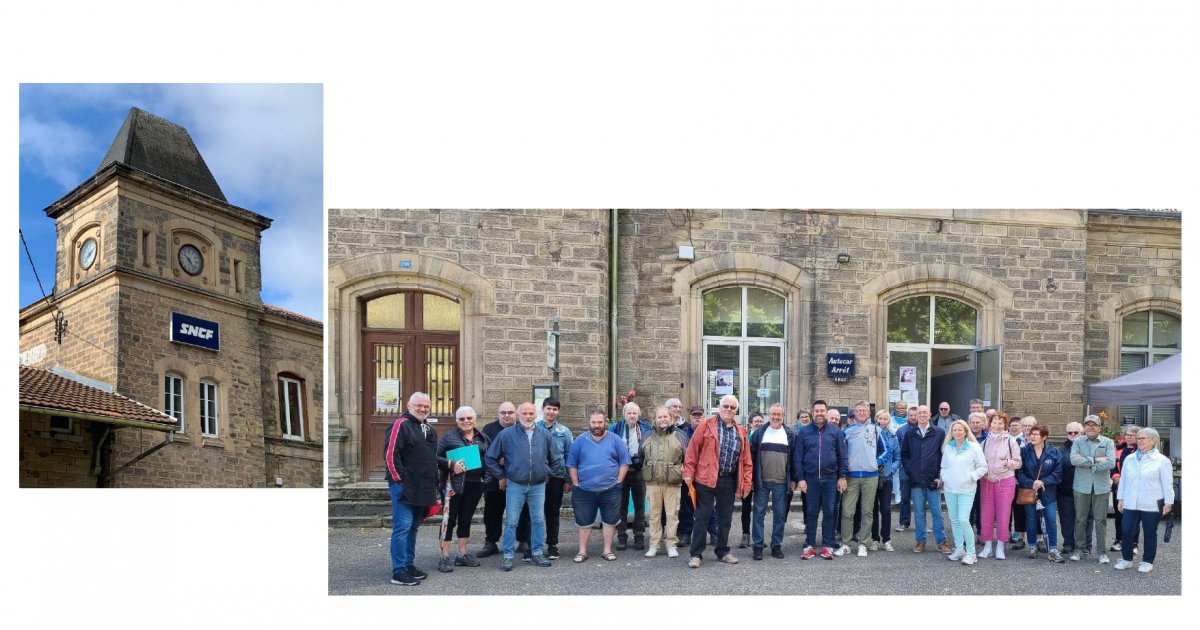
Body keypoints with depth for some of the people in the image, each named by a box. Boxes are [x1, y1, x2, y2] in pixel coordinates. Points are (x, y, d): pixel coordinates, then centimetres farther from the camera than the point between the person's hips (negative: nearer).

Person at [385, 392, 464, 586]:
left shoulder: (429, 430, 18)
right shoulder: (401, 425, -10)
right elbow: (390, 455, -16)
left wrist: (450, 465, 13)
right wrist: (400, 480, -18)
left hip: (422, 489, 9)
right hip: (404, 488, -9)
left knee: (413, 528, 15)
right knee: (402, 527, -6)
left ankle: (409, 565, 24)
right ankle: (399, 572, -2)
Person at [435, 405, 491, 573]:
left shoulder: (483, 438, 11)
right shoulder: (448, 436, -3)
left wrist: (487, 477, 5)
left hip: (475, 484, 5)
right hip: (454, 484, -4)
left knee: (466, 519, 13)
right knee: (450, 520, -1)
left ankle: (462, 554, 23)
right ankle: (445, 557, 6)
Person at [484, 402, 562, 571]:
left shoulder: (544, 435, 4)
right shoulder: (506, 434, -3)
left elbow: (556, 459, 15)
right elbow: (491, 457, 3)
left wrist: (547, 474, 12)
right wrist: (501, 477, 4)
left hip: (538, 486, 2)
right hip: (515, 486, -2)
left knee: (539, 520, 7)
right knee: (511, 522, 0)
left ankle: (537, 553, 19)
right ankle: (508, 556, 8)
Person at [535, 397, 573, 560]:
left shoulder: (564, 432, 4)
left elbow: (569, 456, 5)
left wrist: (568, 480, 1)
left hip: (556, 477, 1)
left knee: (553, 512, 10)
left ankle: (552, 545, 20)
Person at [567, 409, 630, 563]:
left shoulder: (615, 440, 2)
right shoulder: (580, 441, 3)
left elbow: (624, 462, 2)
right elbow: (571, 464, 4)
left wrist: (617, 482, -5)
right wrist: (576, 484, -3)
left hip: (610, 490, 0)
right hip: (584, 490, 0)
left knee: (609, 521, 6)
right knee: (584, 521, 7)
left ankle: (607, 550, 19)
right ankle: (582, 551, 18)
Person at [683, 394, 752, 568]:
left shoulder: (741, 432, 10)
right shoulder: (706, 425, -3)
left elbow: (746, 460, 11)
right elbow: (692, 450, -5)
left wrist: (746, 483, 6)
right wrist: (689, 473, -9)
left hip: (728, 481, 4)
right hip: (706, 479, -4)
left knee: (725, 518, 13)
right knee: (702, 517, 1)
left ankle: (722, 551, 27)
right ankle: (696, 554, 8)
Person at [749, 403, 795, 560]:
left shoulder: (790, 434, 4)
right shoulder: (759, 433, 2)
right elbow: (751, 455, 3)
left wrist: (793, 479, 3)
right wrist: (751, 478, -2)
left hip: (781, 482, 1)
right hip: (761, 481, 0)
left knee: (780, 515, 6)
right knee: (759, 513, 2)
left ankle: (776, 545, 16)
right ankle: (758, 546, 8)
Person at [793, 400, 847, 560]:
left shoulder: (835, 431, 4)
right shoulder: (804, 432, 3)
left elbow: (842, 456, 5)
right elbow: (798, 457, 1)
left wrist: (842, 476, -1)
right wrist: (800, 478, -5)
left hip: (830, 479, 0)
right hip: (810, 479, 0)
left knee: (829, 512, 5)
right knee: (811, 512, 6)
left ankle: (827, 545, 14)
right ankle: (809, 545, 13)